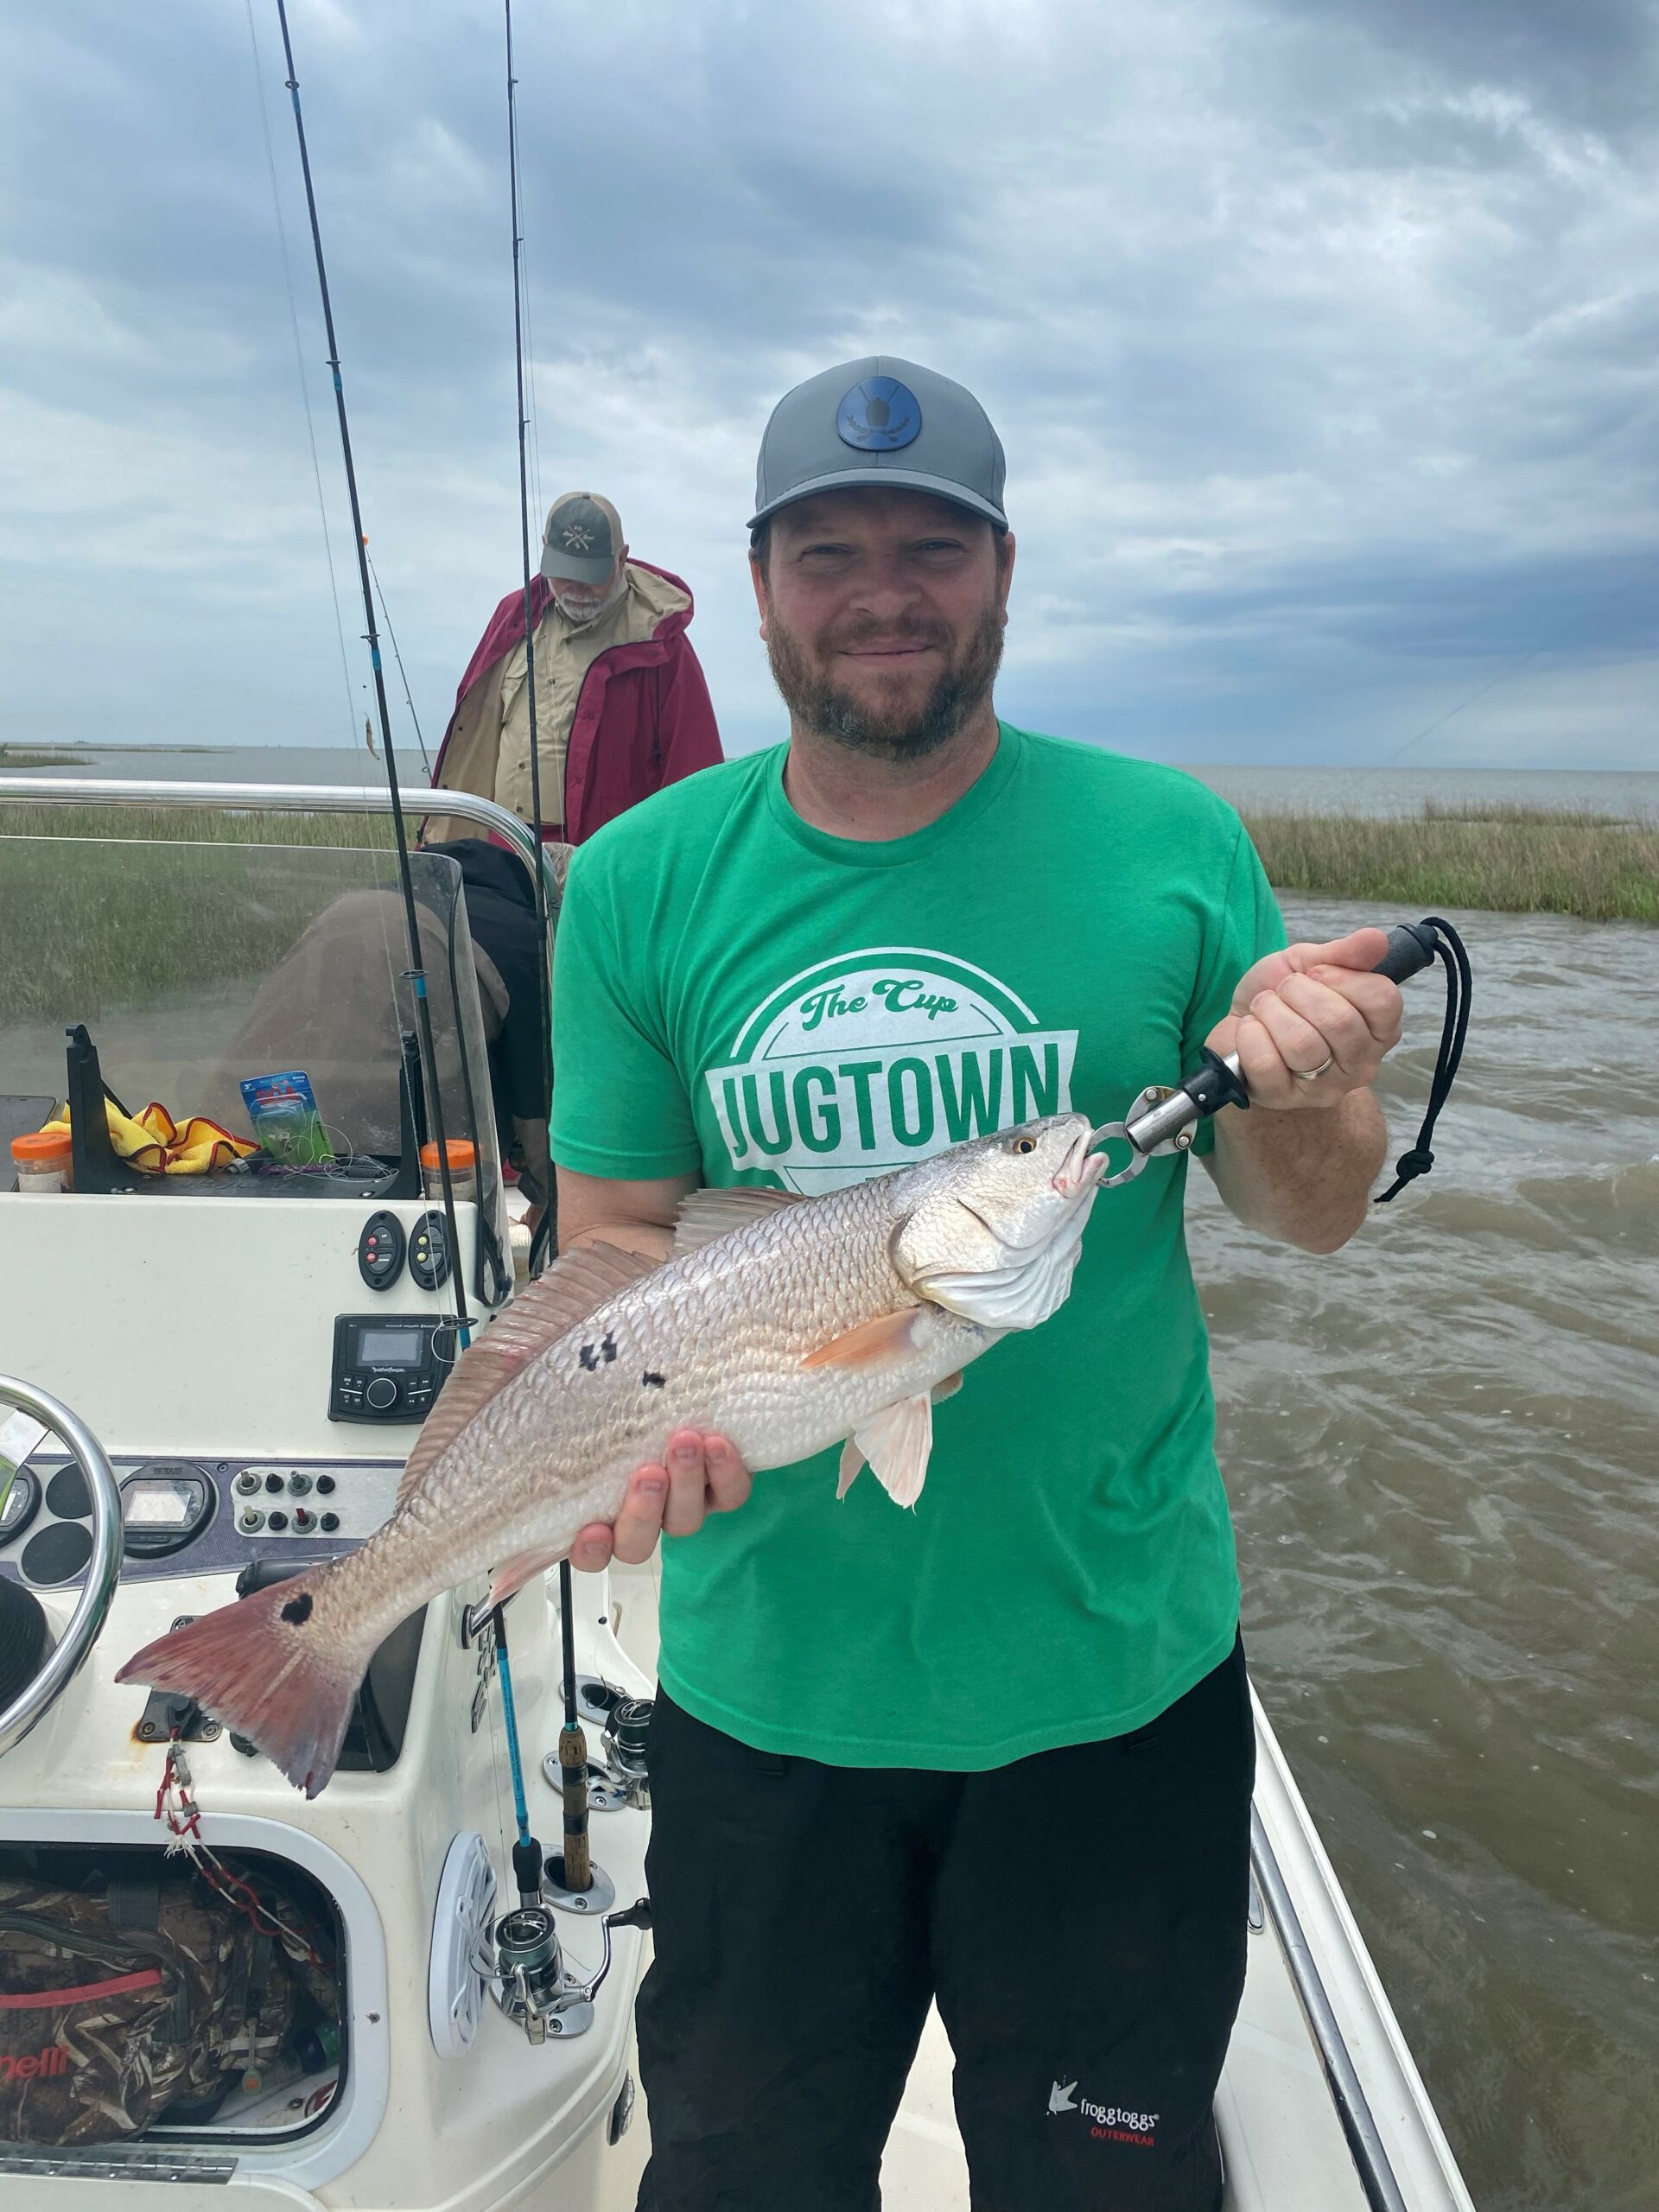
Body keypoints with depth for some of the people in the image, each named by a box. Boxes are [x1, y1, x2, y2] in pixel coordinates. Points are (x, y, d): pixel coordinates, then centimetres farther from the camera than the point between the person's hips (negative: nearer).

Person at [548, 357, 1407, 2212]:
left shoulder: (1170, 842, -6)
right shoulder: (639, 882, -5)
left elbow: (1310, 1221, -1)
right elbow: (612, 1235, -1)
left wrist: (1290, 1090, -22)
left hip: (1118, 1669, 0)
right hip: (762, 1680, 1)